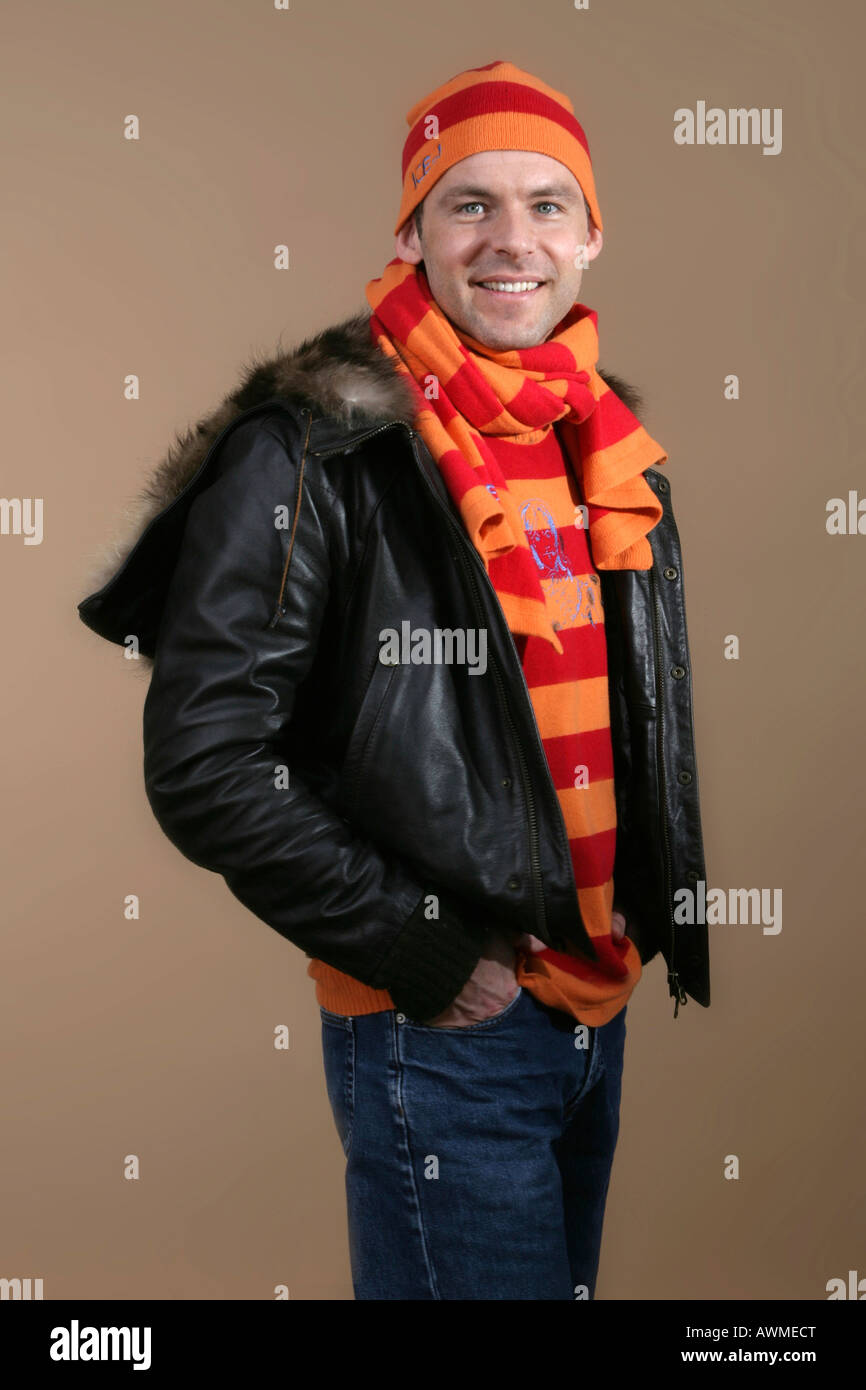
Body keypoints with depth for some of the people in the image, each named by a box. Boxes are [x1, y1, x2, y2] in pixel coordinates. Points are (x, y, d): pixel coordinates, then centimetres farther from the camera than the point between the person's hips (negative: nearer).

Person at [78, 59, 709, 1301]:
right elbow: (205, 765, -19)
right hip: (438, 1030, -7)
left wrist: (659, 912, 9)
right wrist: (422, 953, -17)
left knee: (569, 1276, 22)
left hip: (599, 1004, 7)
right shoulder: (314, 450, -15)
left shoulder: (613, 447, 7)